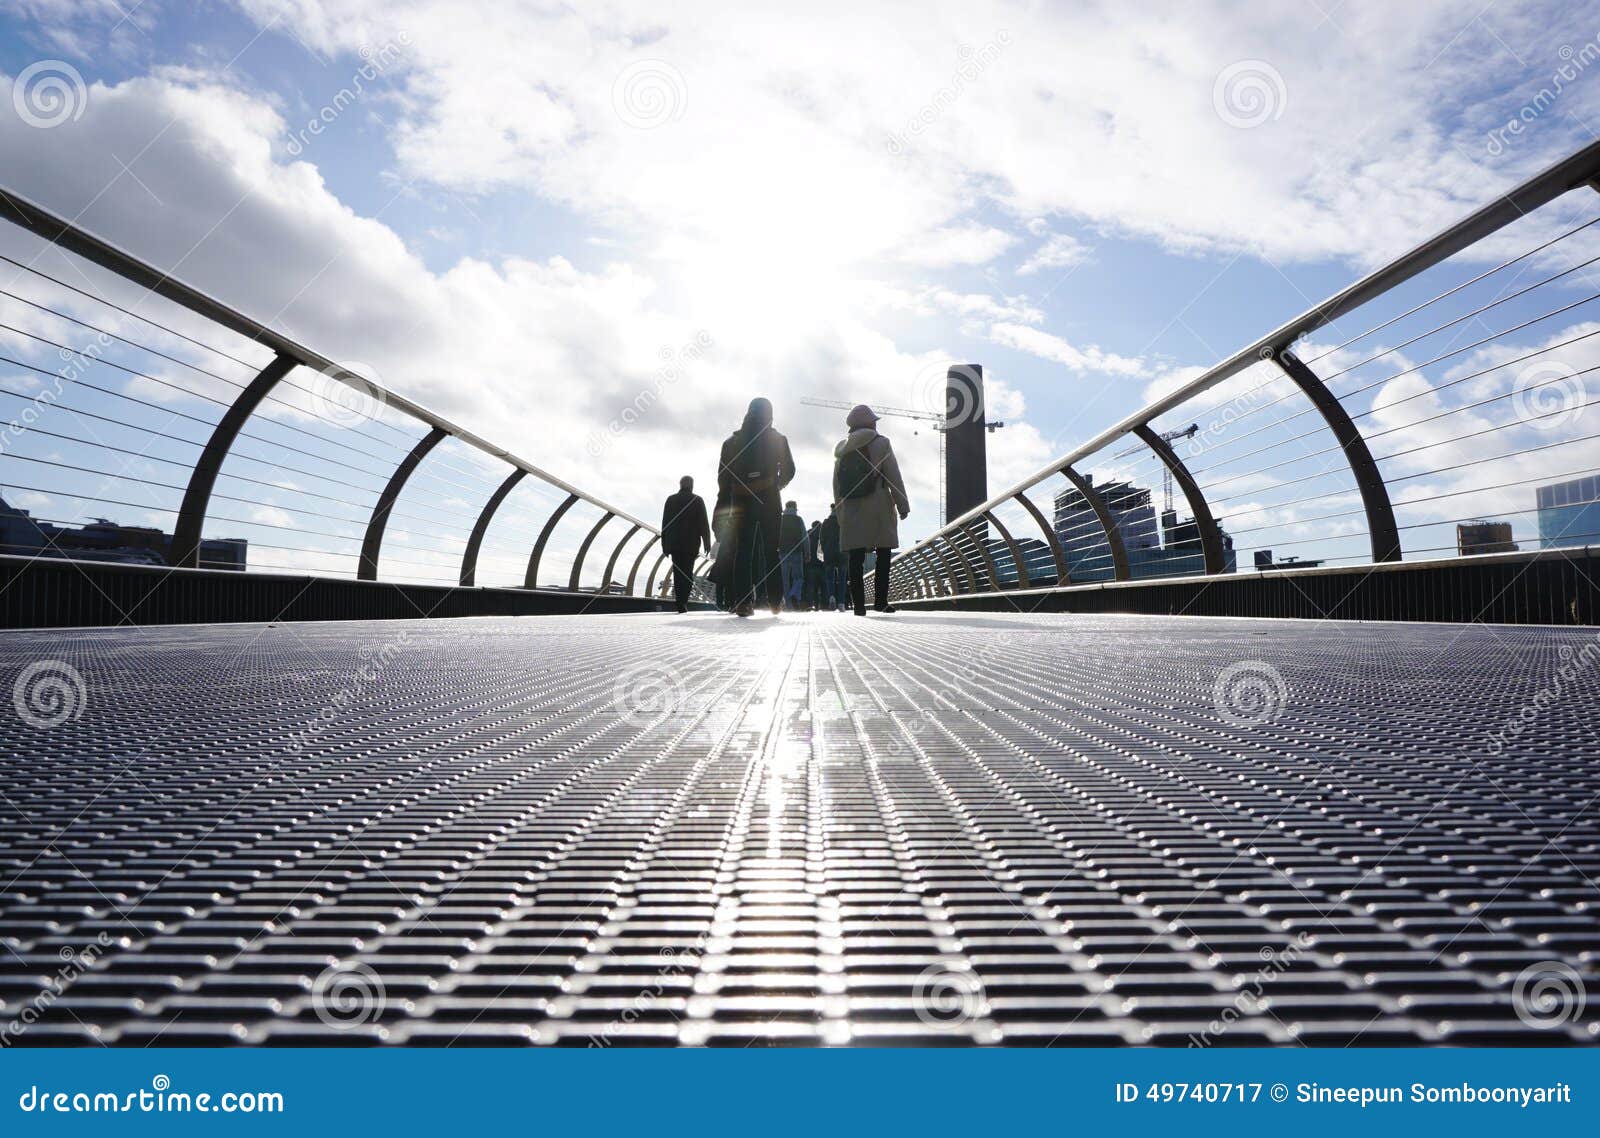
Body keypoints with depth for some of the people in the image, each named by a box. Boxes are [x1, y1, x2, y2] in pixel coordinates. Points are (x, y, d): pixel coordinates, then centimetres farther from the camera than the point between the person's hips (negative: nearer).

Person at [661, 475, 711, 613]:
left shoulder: (671, 499, 9)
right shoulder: (697, 500, 1)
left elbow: (664, 524, 9)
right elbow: (704, 523, -2)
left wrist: (665, 544, 12)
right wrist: (707, 543, 3)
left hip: (674, 543, 2)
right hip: (691, 544, -2)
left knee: (678, 573, 8)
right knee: (687, 573, -1)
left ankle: (680, 603, 4)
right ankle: (683, 601, -16)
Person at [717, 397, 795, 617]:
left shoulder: (731, 442, 8)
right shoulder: (778, 440, 4)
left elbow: (723, 477, 3)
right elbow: (789, 470, 4)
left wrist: (725, 502, 5)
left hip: (741, 502, 1)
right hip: (769, 501, -1)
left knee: (742, 550, 0)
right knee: (771, 549, 8)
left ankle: (742, 601, -11)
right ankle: (775, 599, 7)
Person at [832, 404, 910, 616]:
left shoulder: (842, 449, 13)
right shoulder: (880, 444, -2)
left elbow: (836, 484, 13)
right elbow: (894, 477, -6)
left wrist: (841, 514, 17)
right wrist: (902, 505, -2)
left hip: (851, 511, 4)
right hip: (878, 510, -4)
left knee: (856, 558, 2)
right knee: (883, 555, 2)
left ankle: (858, 604, -1)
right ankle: (880, 600, -4)